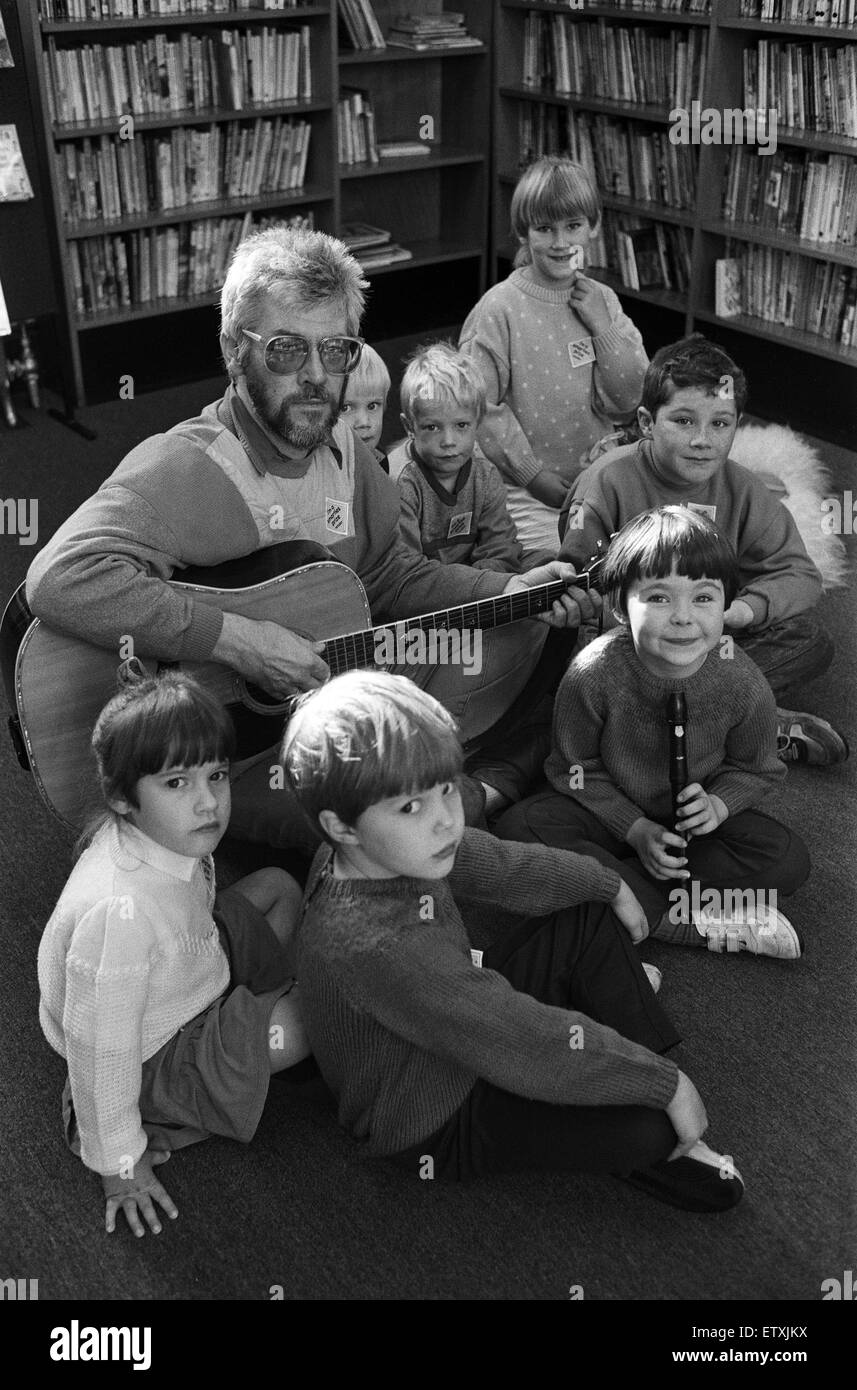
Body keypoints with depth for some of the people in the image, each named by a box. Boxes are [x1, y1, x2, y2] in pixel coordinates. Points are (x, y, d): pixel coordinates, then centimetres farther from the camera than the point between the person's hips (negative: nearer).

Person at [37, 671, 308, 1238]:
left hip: (194, 978, 8)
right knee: (303, 1025, -16)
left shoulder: (165, 837, -16)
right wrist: (120, 1164, -22)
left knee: (279, 886, 10)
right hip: (155, 1057, -8)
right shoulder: (120, 911, -42)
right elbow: (101, 1046, -33)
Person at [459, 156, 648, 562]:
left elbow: (626, 400, 0)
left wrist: (603, 327, -11)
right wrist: (534, 474, -13)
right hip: (524, 492, -5)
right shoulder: (499, 308, -12)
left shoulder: (602, 300, 4)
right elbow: (480, 407, -14)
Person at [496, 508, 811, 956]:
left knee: (788, 859, -21)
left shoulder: (743, 683, -19)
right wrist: (636, 830, -18)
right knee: (518, 828, -29)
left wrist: (718, 803, -20)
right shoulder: (593, 674, -25)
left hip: (691, 817, 2)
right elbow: (576, 768, -10)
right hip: (610, 812, -1)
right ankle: (680, 921, -29)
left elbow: (755, 769, 0)